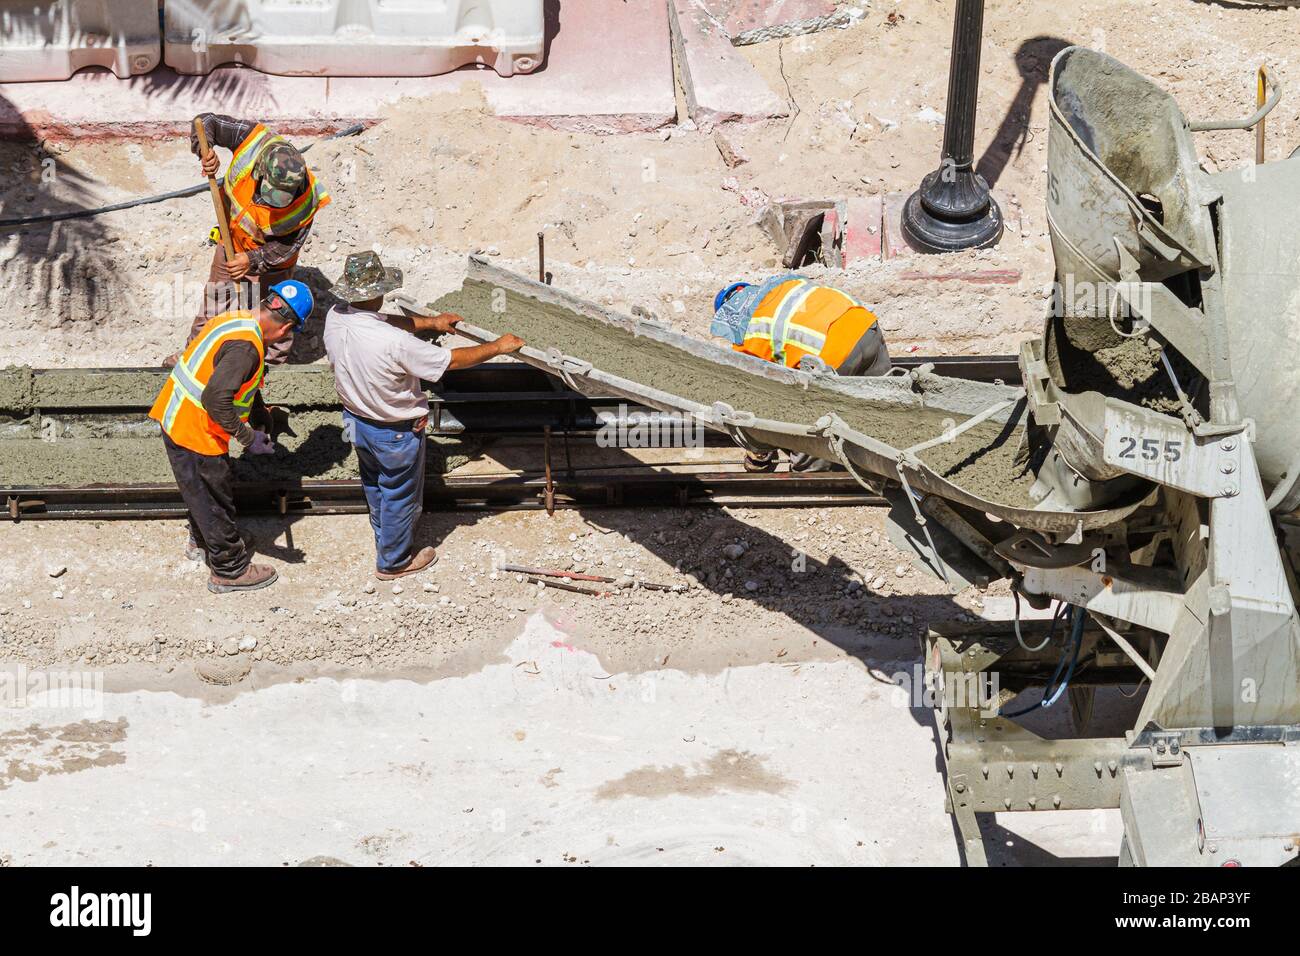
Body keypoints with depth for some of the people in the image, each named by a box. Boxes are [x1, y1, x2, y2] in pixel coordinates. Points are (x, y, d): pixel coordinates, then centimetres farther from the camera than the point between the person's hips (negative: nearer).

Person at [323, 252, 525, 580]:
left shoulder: (335, 318, -19)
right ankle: (393, 562, 39)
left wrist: (431, 322, 6)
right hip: (395, 431, -7)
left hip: (355, 418, 7)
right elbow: (451, 360, -27)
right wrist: (498, 347, -14)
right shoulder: (394, 343, -39)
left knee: (374, 484, 31)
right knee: (399, 495, 19)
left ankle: (384, 539, 56)